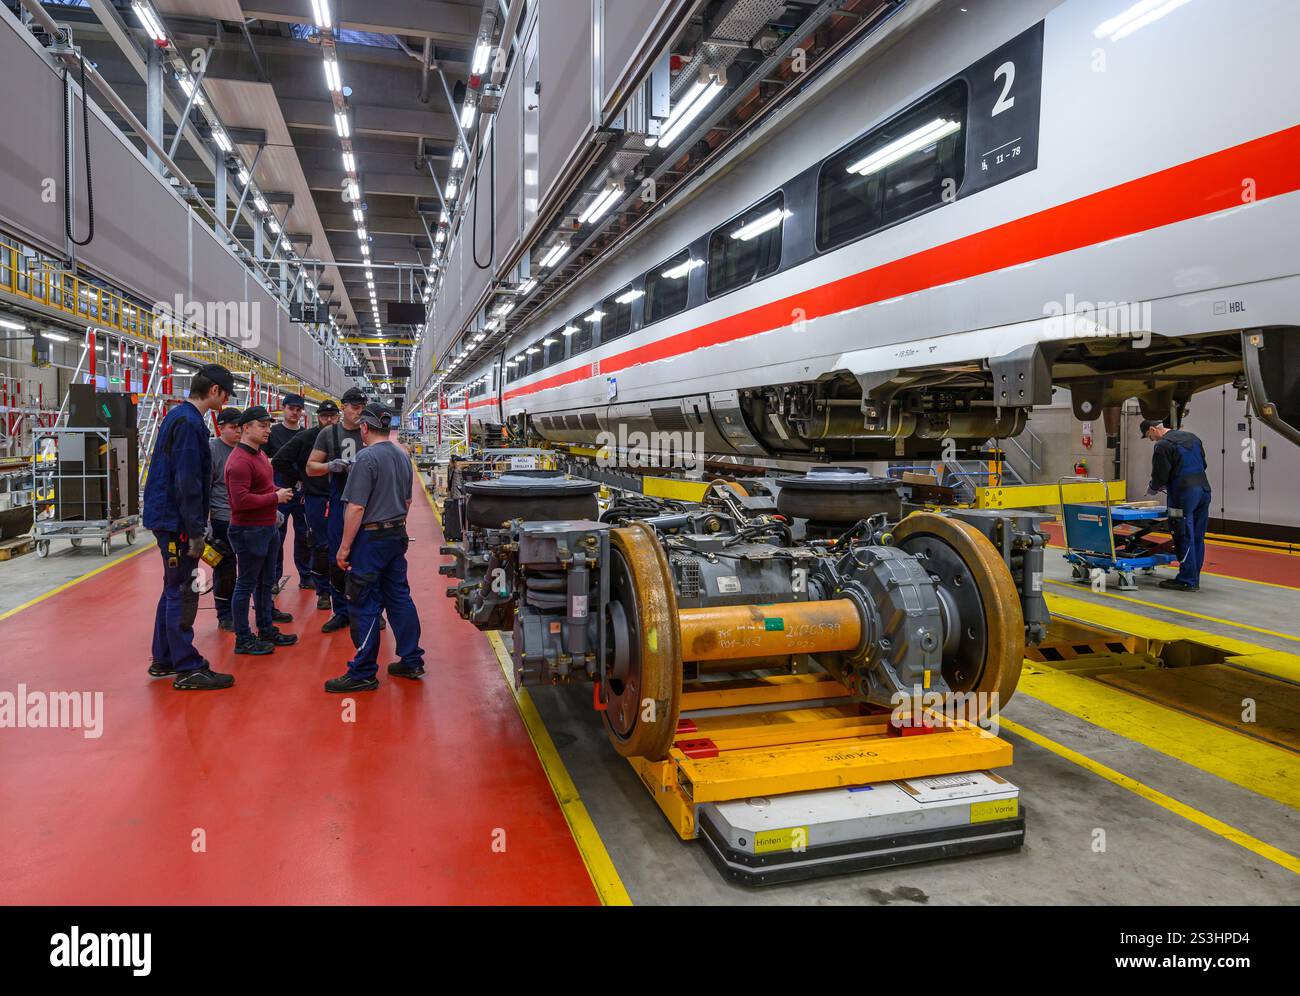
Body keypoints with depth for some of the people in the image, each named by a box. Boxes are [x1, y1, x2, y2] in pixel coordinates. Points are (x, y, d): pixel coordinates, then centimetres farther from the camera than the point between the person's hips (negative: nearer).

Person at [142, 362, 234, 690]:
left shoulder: (179, 416, 14)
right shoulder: (189, 423, -18)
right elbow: (188, 483, -22)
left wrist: (195, 526, 20)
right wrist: (196, 531, -20)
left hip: (167, 517, 10)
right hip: (177, 521, -10)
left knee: (175, 589, 17)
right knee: (182, 593, -4)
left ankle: (163, 659, 27)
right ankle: (187, 669, 3)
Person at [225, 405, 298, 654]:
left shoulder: (259, 454, 12)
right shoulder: (239, 461, -20)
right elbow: (241, 501, -27)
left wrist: (278, 492, 10)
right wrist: (275, 497, -20)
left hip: (268, 528, 10)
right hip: (249, 531, -10)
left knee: (266, 582, 18)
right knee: (246, 585, 1)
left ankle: (266, 630, 31)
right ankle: (243, 640, 11)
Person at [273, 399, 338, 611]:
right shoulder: (304, 439, -3)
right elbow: (279, 461, 1)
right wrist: (296, 481, 2)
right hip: (315, 499, -1)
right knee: (320, 547, 4)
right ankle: (323, 591, 16)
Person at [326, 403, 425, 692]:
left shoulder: (367, 458, -16)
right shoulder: (402, 455, 10)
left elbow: (356, 508, -18)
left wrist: (344, 547, -13)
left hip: (371, 538, -8)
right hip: (398, 536, 8)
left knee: (365, 606, -1)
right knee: (399, 598, 13)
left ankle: (363, 674, 6)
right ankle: (411, 661, 20)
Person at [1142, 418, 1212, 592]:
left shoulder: (1163, 445, -10)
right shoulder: (1191, 438, 17)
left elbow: (1160, 475, -10)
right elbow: (1203, 464, 23)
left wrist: (1152, 489, 11)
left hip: (1184, 494, -9)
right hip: (1203, 490, 9)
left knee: (1185, 538, -4)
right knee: (1197, 537, 11)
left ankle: (1187, 580, -1)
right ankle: (1194, 579, 17)